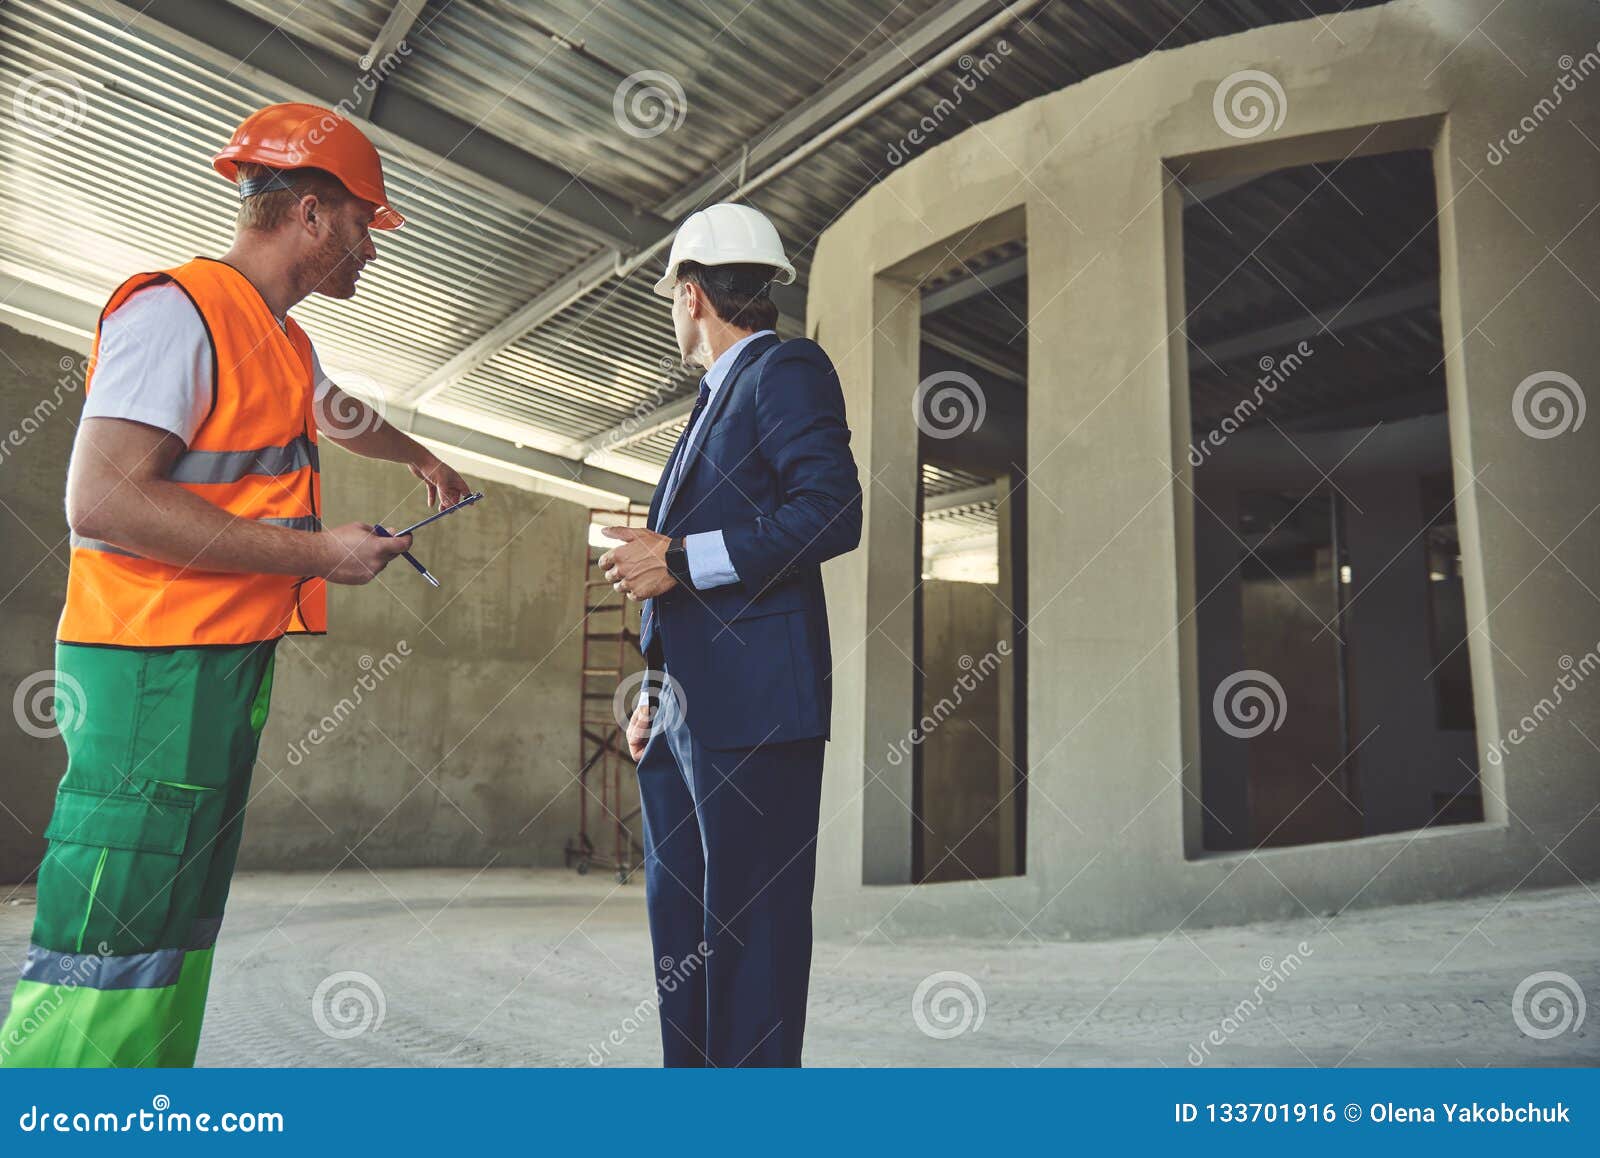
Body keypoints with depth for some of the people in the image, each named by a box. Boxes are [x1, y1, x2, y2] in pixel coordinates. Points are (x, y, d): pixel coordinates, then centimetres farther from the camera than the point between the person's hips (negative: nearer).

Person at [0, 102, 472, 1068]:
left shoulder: (283, 340, 18)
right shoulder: (178, 311, -11)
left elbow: (336, 413, 42)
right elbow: (102, 499, -21)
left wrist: (421, 456, 59)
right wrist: (315, 551, -18)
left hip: (228, 664, 10)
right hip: (155, 669, -10)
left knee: (173, 938, 13)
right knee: (108, 946, -8)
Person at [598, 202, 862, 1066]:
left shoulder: (786, 370, -2)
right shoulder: (715, 400, 26)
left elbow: (831, 513, -16)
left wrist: (680, 561, -15)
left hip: (753, 703, -10)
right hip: (685, 713, 10)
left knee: (749, 930, -6)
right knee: (681, 924, 12)